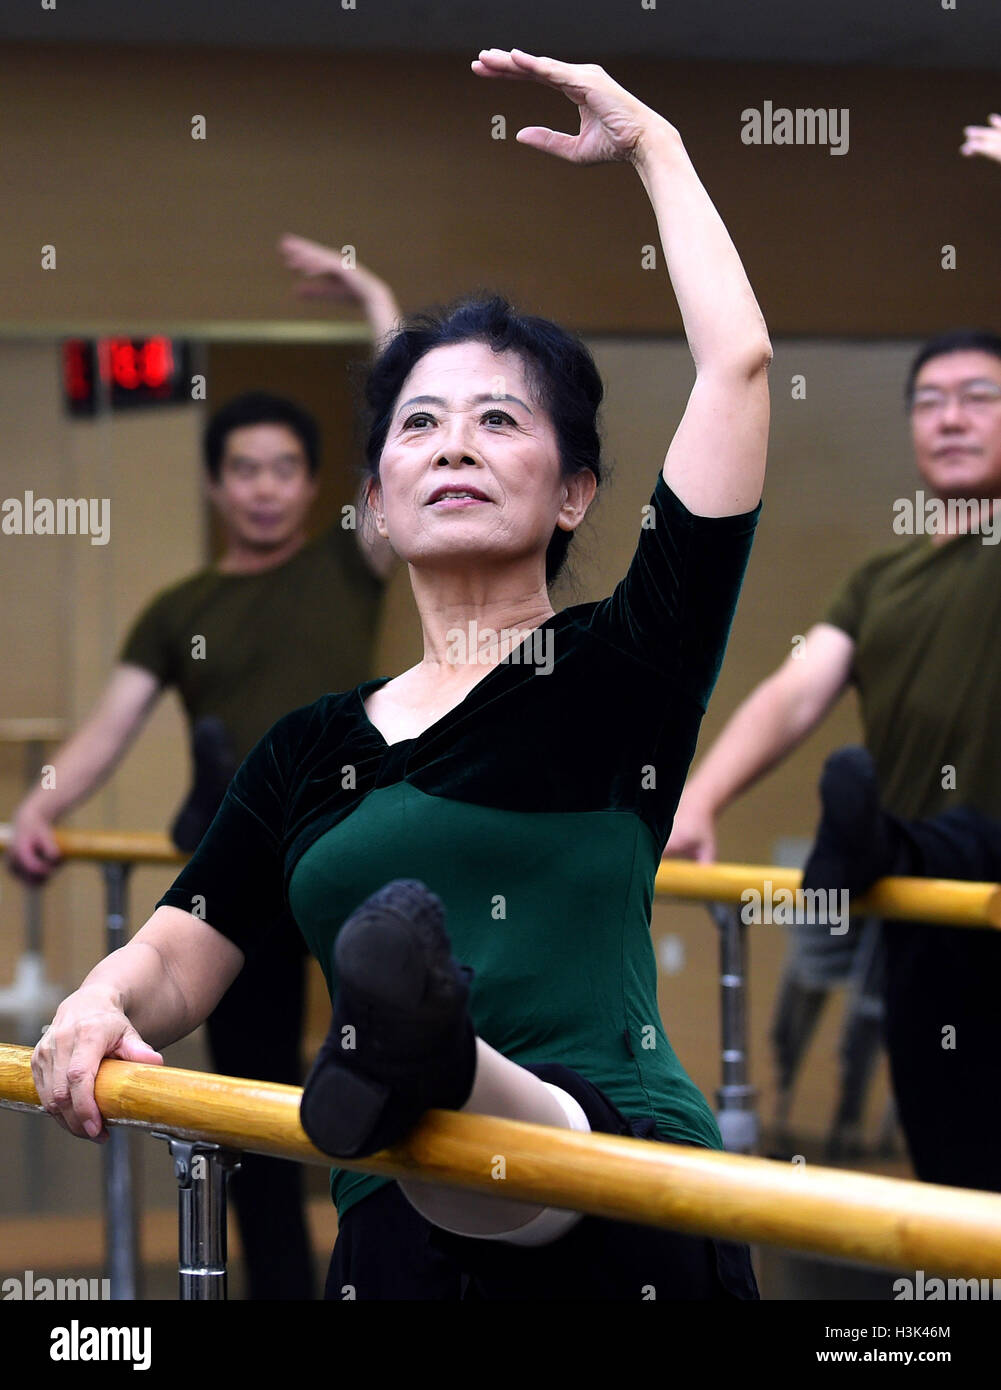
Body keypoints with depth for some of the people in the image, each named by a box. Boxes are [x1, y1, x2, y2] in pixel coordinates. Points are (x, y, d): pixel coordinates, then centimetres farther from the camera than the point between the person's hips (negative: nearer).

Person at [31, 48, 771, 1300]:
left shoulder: (621, 671, 6)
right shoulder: (309, 750, 20)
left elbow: (738, 361, 2)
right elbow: (183, 958, 13)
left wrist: (652, 146, 15)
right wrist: (98, 1008, -11)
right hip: (401, 1235, 6)